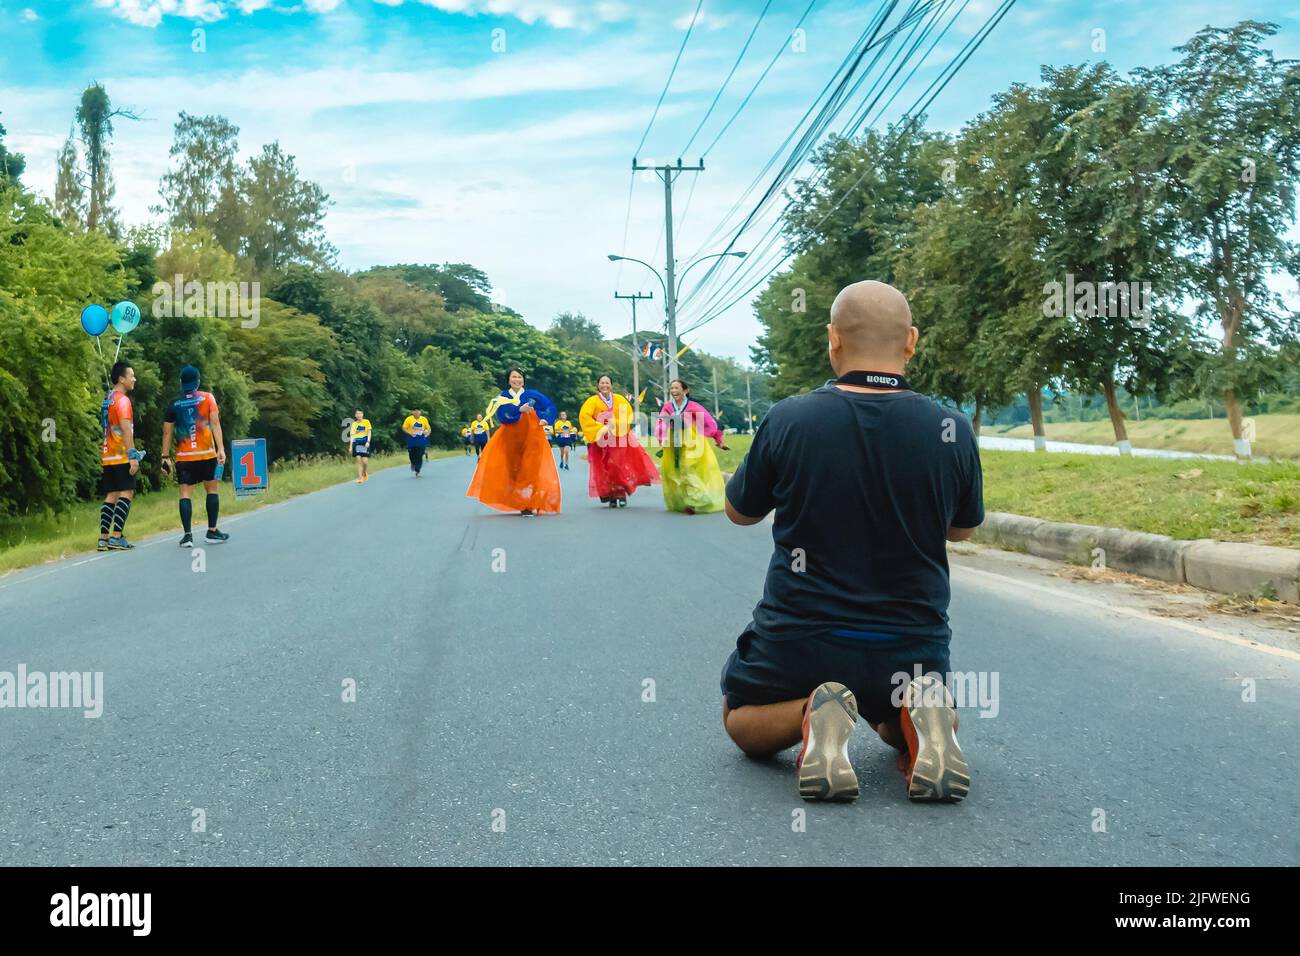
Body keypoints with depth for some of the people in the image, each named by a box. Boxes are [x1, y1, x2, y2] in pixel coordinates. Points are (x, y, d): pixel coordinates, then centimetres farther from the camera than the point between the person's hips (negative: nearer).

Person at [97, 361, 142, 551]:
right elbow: (126, 429, -19)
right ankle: (116, 537, -14)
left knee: (111, 496, 8)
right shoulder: (122, 400, -10)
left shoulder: (106, 400, 18)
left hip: (107, 457, 8)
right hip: (121, 457, -8)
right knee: (126, 493, -7)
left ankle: (103, 538, 3)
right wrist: (133, 456, -21)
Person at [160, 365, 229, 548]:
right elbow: (215, 423, -7)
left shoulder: (174, 404, 5)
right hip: (207, 454, -1)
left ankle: (187, 535, -5)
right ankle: (212, 531, 11)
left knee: (185, 493, 2)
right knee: (212, 489, 11)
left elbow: (167, 432, 5)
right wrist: (221, 448, -8)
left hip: (184, 457, 1)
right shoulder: (207, 398, 1)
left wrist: (166, 456, 10)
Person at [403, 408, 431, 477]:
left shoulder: (424, 419, 4)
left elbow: (428, 428, 14)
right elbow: (404, 428, 1)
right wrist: (410, 433, -14)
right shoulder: (409, 419, -3)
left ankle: (417, 471, 2)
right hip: (412, 440, -1)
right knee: (412, 455, 1)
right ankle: (413, 464, 35)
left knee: (420, 456, -6)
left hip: (421, 440, 1)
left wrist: (427, 433, -7)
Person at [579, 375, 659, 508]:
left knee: (621, 467, -6)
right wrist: (601, 428, -18)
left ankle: (622, 494, 2)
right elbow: (584, 416, -12)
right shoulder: (592, 401, 0)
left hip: (619, 439, 1)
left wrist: (615, 424, -15)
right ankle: (612, 497, 2)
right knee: (606, 469, -4)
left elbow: (629, 415, 0)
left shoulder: (620, 400, 8)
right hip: (601, 440, -1)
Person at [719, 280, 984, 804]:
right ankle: (921, 715, -3)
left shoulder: (787, 419, -14)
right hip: (915, 648, 2)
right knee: (898, 729, 35)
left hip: (799, 643, -2)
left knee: (741, 722, 27)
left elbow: (740, 512, 4)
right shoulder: (951, 431, -10)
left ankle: (812, 715, -7)